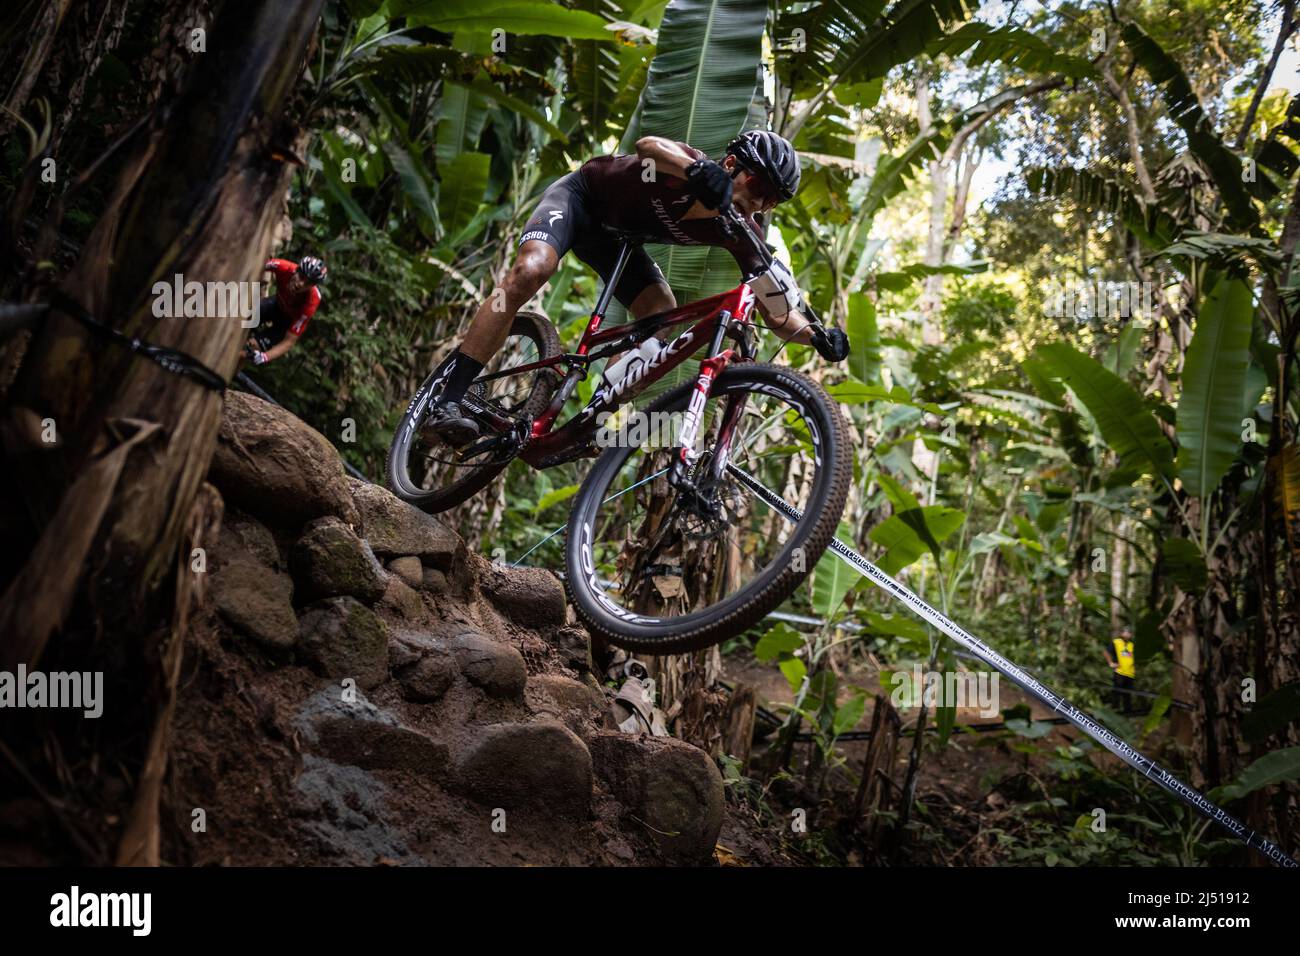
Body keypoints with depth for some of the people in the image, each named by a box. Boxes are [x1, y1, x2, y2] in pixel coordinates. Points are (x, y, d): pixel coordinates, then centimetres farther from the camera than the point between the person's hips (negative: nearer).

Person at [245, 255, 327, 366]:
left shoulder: (310, 303, -40)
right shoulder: (285, 268, -36)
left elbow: (289, 341, -37)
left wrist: (264, 357, -52)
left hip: (291, 320, -3)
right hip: (277, 304, 3)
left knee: (254, 344, -19)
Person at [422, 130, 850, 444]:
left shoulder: (740, 235, -18)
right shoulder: (691, 169, -31)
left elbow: (776, 314, -16)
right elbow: (647, 144, -55)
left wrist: (818, 335, -35)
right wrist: (699, 171, -73)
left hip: (616, 236, 6)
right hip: (580, 194, -6)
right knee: (531, 270, -32)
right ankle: (442, 399, -31)